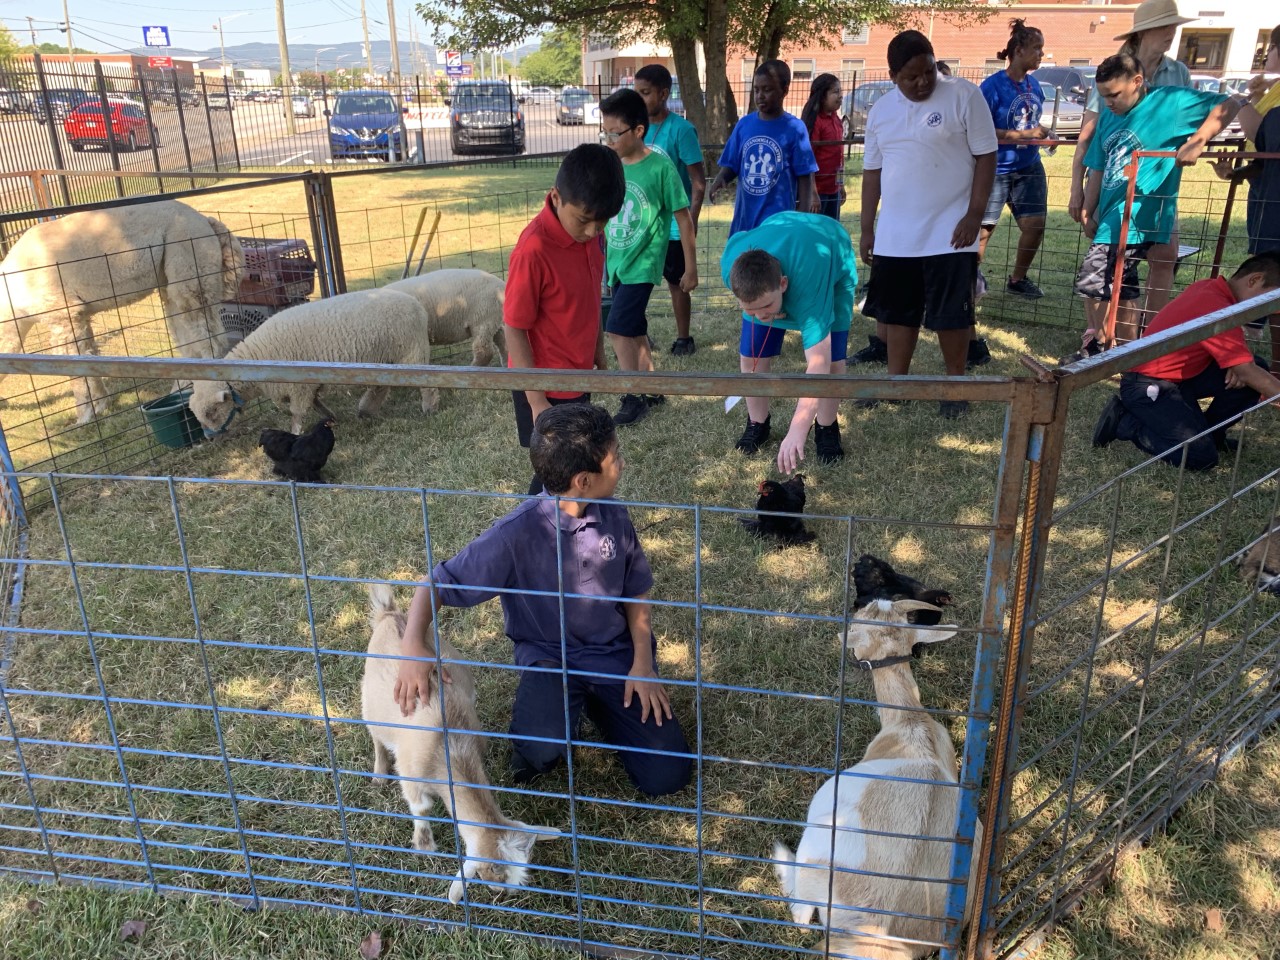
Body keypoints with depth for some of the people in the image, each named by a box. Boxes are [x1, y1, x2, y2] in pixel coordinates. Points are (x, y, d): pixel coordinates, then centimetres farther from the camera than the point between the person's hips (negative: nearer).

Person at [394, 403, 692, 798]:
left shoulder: (614, 516, -8)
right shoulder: (517, 533, -22)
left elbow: (635, 593, 5)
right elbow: (437, 583, -14)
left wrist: (642, 663, -7)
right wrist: (413, 646, -32)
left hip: (616, 654, 4)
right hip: (549, 657, -4)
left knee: (667, 777, -5)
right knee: (543, 748, -35)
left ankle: (596, 704, 21)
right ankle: (538, 707, 4)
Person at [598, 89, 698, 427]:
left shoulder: (660, 166, -14)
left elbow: (684, 219, -9)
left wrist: (691, 268, -6)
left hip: (642, 264, -6)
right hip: (616, 263, 6)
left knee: (618, 331, -11)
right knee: (634, 332, 14)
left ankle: (633, 399, 5)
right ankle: (652, 391, 29)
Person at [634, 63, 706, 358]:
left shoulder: (681, 129, -14)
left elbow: (699, 181, -13)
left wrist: (691, 221, -19)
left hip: (672, 225, -5)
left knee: (676, 281, 7)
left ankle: (684, 338, 21)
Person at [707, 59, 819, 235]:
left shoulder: (794, 128, -6)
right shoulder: (744, 124, 5)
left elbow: (805, 176, -4)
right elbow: (731, 165, 9)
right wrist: (721, 179, -14)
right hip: (744, 220, 5)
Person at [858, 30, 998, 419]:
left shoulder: (964, 96, -7)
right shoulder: (880, 110, 7)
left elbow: (986, 157, -7)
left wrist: (974, 215, -14)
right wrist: (867, 228, 11)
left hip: (949, 233, -5)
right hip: (894, 237, 5)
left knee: (951, 314, 2)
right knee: (897, 312, 12)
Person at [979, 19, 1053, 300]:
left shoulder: (1032, 84, 8)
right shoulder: (993, 86, -13)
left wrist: (1041, 132, 0)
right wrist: (1026, 135, -22)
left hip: (1029, 167, 6)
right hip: (997, 169, -6)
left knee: (1035, 223, 1)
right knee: (984, 227, 0)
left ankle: (1018, 279, 19)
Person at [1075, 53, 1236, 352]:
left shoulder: (1168, 101, -6)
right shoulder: (1109, 116, 13)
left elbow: (1228, 105, -9)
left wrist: (1197, 141, -21)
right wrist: (1088, 213, 10)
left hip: (1136, 221, -8)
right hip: (1110, 218, 8)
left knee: (1091, 282, -13)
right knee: (1119, 292, 14)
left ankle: (1099, 348, 2)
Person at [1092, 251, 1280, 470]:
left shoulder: (1208, 288, 4)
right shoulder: (1217, 308, -24)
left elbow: (1227, 349, 16)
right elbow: (1247, 372, -22)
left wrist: (1237, 365, -6)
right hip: (1147, 385, -10)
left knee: (1257, 368, -1)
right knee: (1201, 456, -19)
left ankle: (1208, 431, 14)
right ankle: (1123, 421, -5)